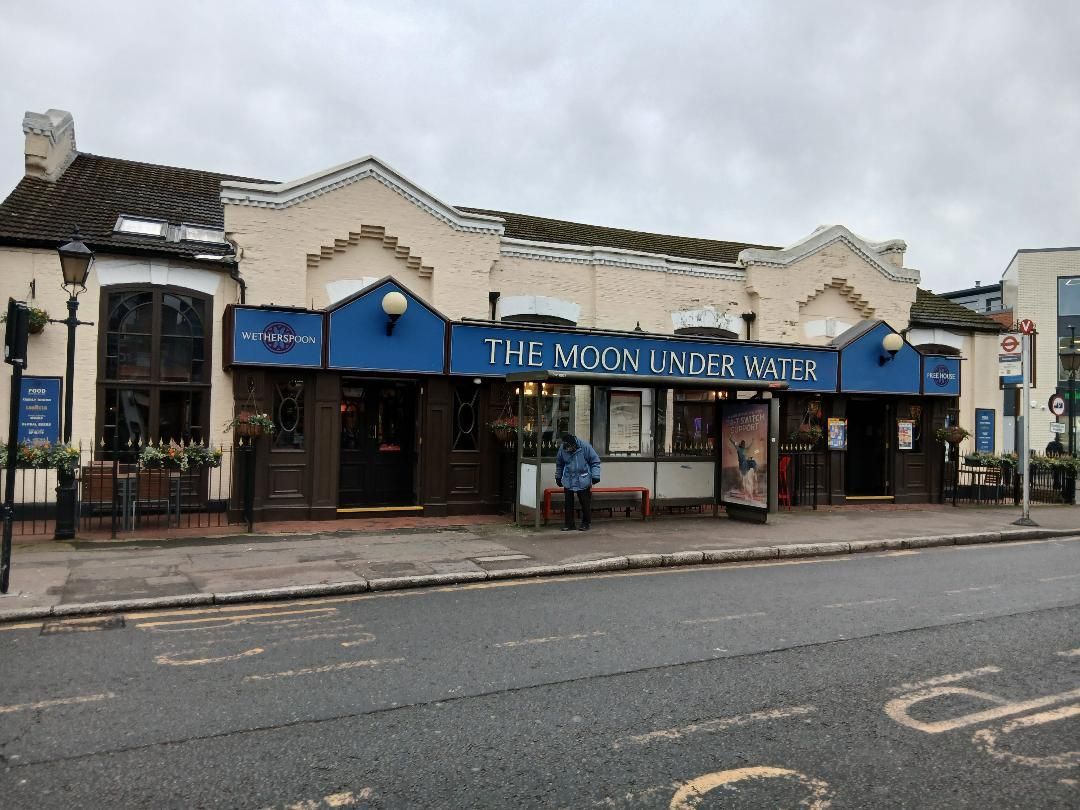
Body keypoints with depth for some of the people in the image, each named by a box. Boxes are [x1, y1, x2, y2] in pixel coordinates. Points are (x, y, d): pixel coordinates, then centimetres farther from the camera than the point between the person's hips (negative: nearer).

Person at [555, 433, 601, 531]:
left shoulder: (585, 446, -13)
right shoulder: (562, 448, -4)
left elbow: (595, 461, -5)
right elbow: (559, 463, 15)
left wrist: (595, 476, -10)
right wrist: (558, 477, 21)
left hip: (583, 481, -3)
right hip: (568, 481, 3)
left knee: (585, 503, 3)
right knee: (567, 503, 4)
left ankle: (586, 523, 17)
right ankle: (568, 524, 16)